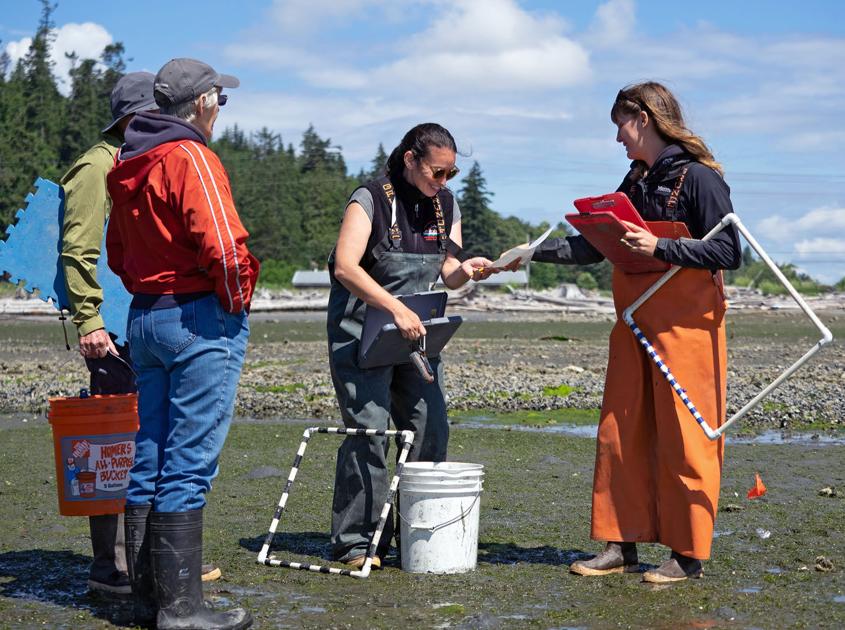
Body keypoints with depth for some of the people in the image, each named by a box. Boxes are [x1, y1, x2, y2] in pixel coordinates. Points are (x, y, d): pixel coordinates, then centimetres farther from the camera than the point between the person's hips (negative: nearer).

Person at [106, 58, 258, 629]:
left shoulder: (128, 164, 15)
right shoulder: (191, 157, -13)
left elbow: (118, 253, 22)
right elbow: (222, 245, -23)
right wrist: (237, 300, -8)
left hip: (144, 318, 9)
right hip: (201, 320, -9)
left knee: (149, 458, 12)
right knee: (190, 465, -6)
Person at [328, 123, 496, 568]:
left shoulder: (446, 205, 7)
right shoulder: (371, 199, -13)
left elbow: (448, 277, 6)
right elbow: (345, 267, -25)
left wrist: (465, 270, -18)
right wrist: (396, 308, -35)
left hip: (416, 331, 6)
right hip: (362, 331, -6)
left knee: (431, 429, 2)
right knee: (368, 430, -12)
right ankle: (355, 543, -6)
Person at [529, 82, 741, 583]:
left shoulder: (698, 178, -8)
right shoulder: (635, 182, 15)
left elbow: (729, 253, -15)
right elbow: (594, 246, 17)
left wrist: (660, 248, -22)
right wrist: (533, 252, 8)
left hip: (686, 325, -8)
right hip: (636, 325, 8)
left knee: (684, 439, -3)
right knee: (620, 435, 6)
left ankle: (689, 555, 5)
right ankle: (622, 546, 14)